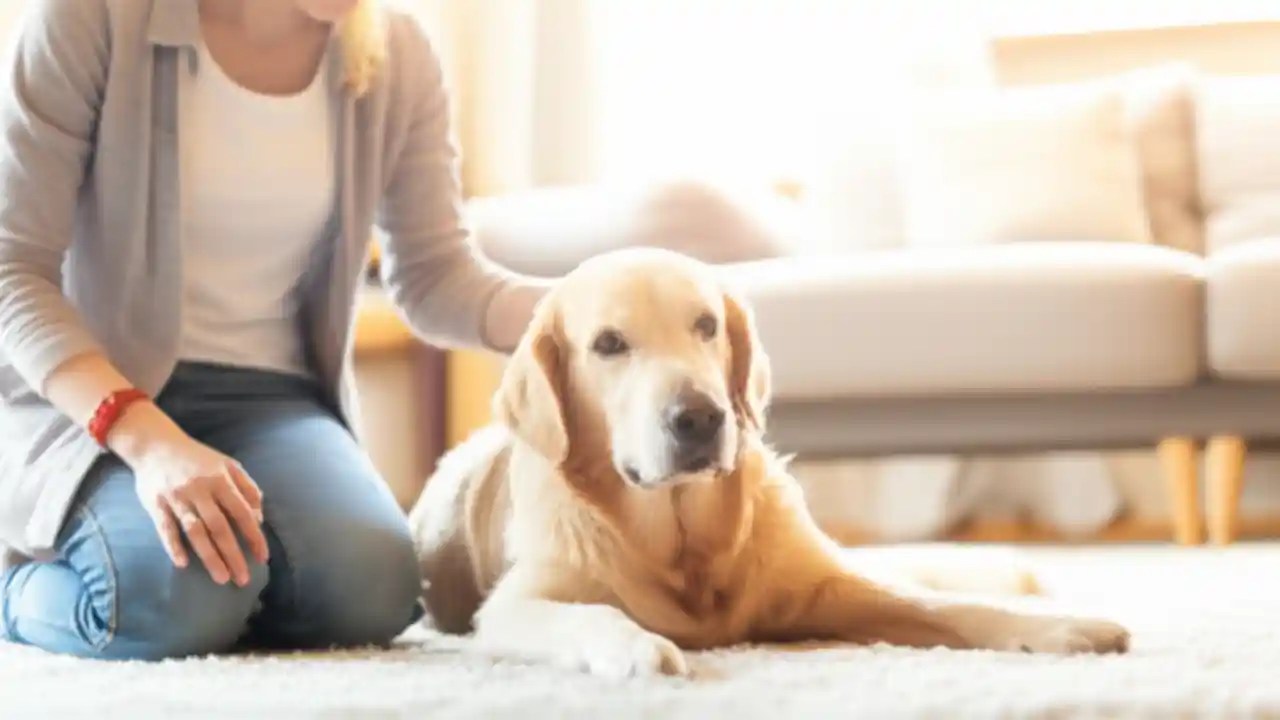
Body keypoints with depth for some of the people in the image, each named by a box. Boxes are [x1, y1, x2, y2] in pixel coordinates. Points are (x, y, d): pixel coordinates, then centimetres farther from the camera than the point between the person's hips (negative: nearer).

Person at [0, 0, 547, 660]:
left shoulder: (397, 56, -1)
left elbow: (436, 278, 2)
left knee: (368, 588, -28)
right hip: (91, 395, -3)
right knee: (179, 600, -32)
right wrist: (147, 439, -30)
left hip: (269, 397, 3)